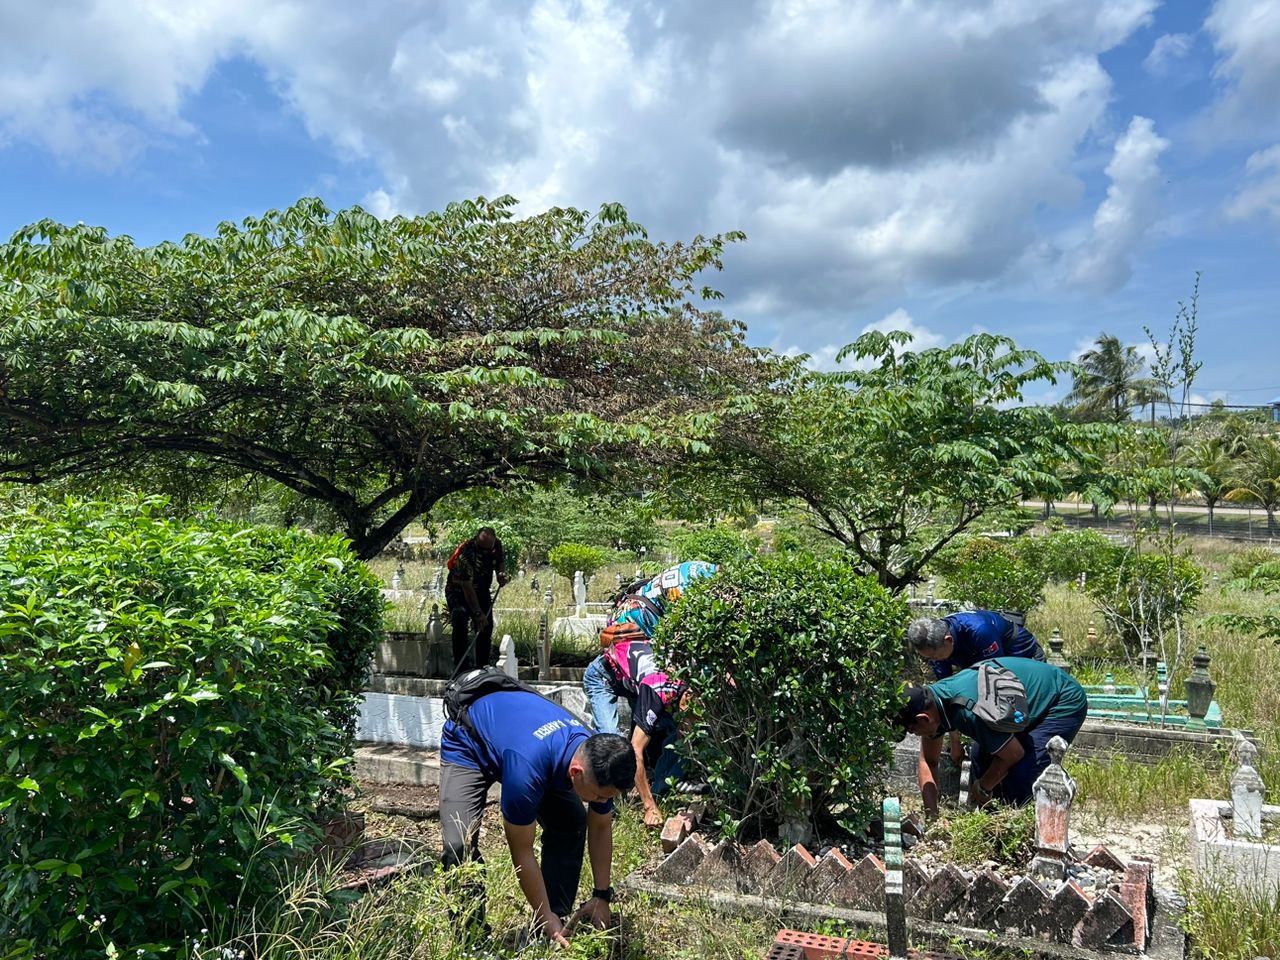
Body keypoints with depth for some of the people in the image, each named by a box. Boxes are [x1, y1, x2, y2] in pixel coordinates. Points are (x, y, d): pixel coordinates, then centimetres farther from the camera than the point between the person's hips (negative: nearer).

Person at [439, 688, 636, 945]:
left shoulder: (598, 761, -25)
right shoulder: (527, 766, -44)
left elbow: (601, 828, -7)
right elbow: (522, 852, -31)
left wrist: (602, 895, -6)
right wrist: (545, 916, -22)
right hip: (468, 746, -5)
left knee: (572, 825, -8)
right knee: (460, 842, -25)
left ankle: (558, 927, 5)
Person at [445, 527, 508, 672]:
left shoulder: (497, 545, -13)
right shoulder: (466, 553, -32)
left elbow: (500, 561, 12)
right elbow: (467, 587, -34)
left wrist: (501, 574, -11)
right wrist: (478, 613, -37)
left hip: (482, 591, 6)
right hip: (458, 591, -6)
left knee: (486, 628, 2)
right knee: (460, 623, -26)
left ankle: (482, 667, 13)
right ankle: (460, 667, -21)